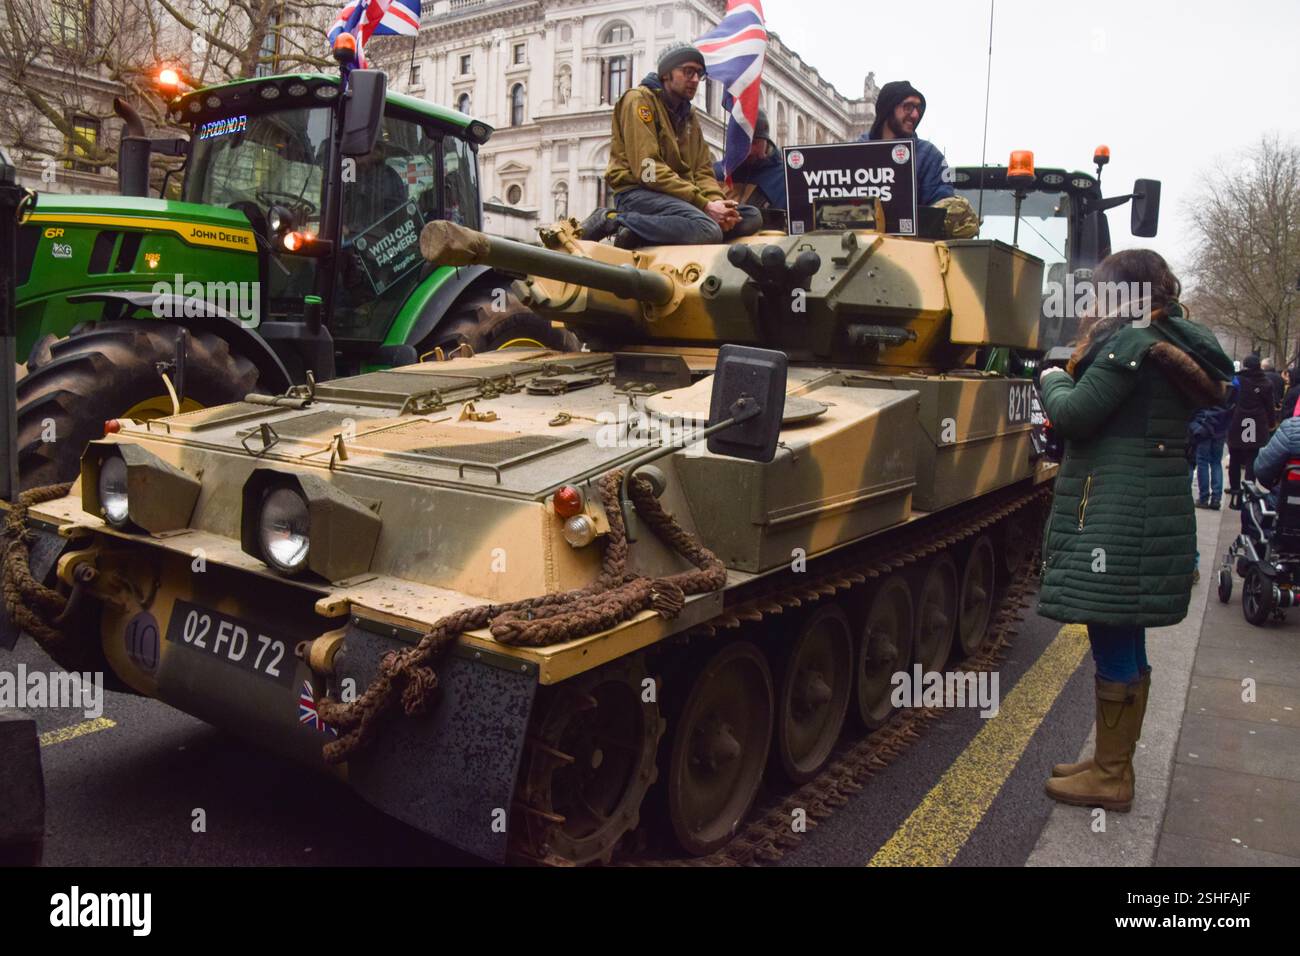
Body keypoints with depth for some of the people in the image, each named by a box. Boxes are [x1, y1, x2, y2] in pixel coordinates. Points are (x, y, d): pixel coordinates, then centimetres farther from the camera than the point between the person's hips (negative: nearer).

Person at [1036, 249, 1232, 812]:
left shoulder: (1131, 342, -13)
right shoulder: (1174, 344, 17)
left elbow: (1074, 414, -17)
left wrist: (1053, 380, 2)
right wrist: (1071, 380, 10)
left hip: (1118, 517, -10)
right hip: (1147, 512, 10)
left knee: (1114, 648, -2)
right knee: (1123, 648, 16)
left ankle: (1110, 777, 9)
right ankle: (1111, 762, 29)